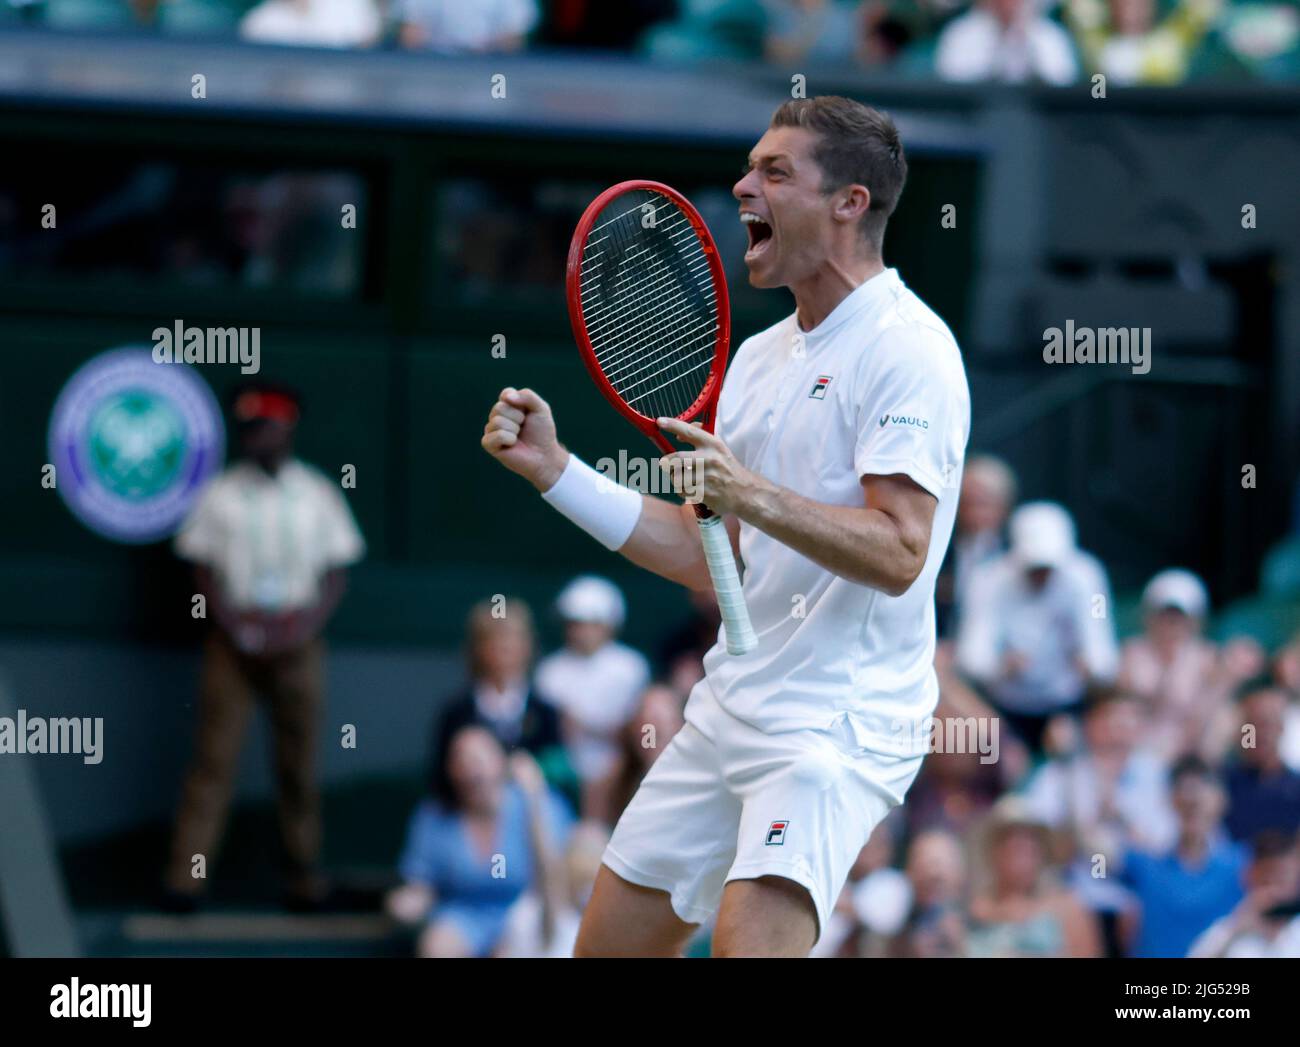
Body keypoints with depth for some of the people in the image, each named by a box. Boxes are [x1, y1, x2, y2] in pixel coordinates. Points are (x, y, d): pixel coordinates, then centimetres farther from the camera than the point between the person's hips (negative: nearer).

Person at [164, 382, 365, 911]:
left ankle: (304, 871, 8)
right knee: (215, 753, -7)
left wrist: (306, 623, -8)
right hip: (234, 642, -1)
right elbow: (204, 569, 4)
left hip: (296, 640, 1)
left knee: (298, 758, 2)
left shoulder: (318, 494, 7)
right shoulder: (221, 494, 5)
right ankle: (186, 873, -11)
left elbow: (336, 572, 7)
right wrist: (233, 622, -10)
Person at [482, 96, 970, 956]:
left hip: (839, 720, -9)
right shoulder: (761, 355, 16)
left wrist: (754, 498, -32)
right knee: (609, 947, 10)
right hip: (729, 713, 9)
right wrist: (553, 469, 13)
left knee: (750, 943, -27)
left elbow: (898, 554, -22)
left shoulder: (908, 349, -11)